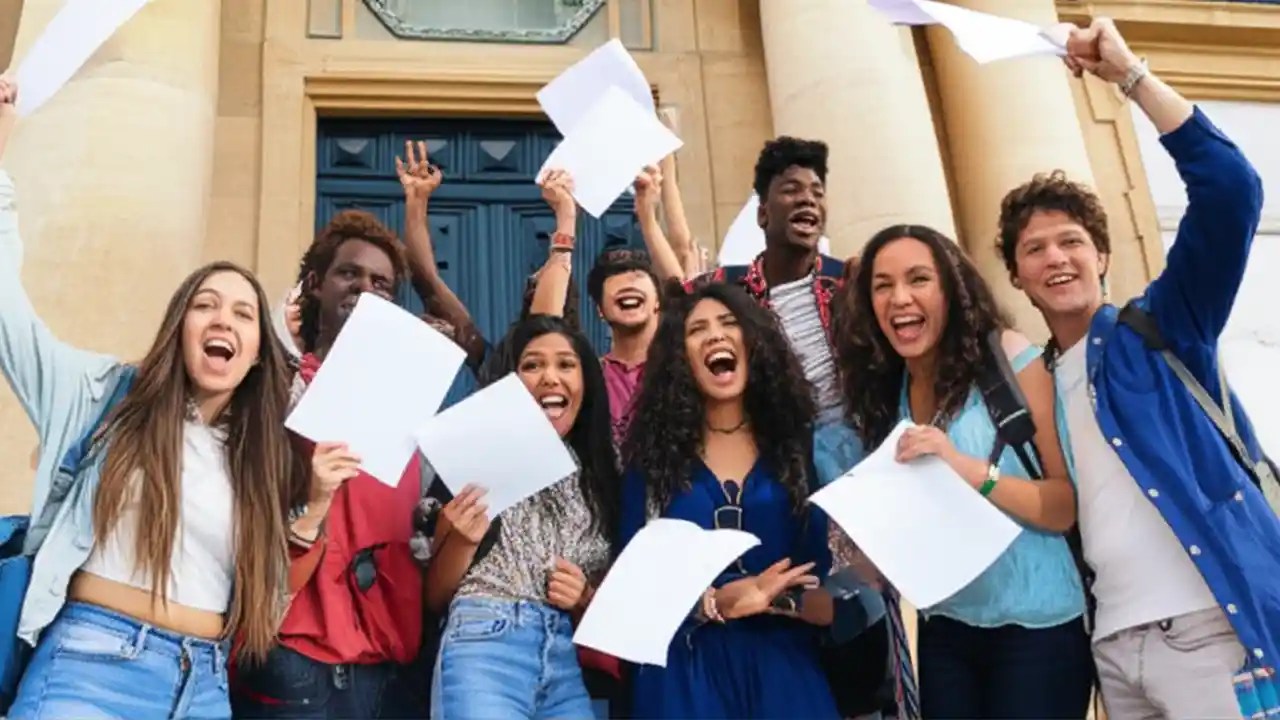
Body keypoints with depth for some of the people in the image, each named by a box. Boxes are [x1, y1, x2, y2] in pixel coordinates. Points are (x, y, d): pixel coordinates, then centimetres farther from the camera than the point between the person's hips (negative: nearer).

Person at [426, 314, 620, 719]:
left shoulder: (599, 476, 10)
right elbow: (434, 599, 2)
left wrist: (585, 597, -3)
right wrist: (462, 539, -16)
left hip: (568, 665, 4)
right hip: (486, 649, -4)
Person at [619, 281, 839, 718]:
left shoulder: (797, 442, 4)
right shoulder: (653, 455, 3)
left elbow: (833, 570, 0)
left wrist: (776, 599, -16)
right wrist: (714, 602, -15)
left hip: (783, 667, 1)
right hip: (685, 670, 0)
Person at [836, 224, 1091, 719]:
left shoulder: (1007, 358, -11)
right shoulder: (881, 395, 3)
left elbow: (1073, 505, -12)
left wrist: (969, 470, -25)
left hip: (1036, 627, -4)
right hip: (944, 631, 4)